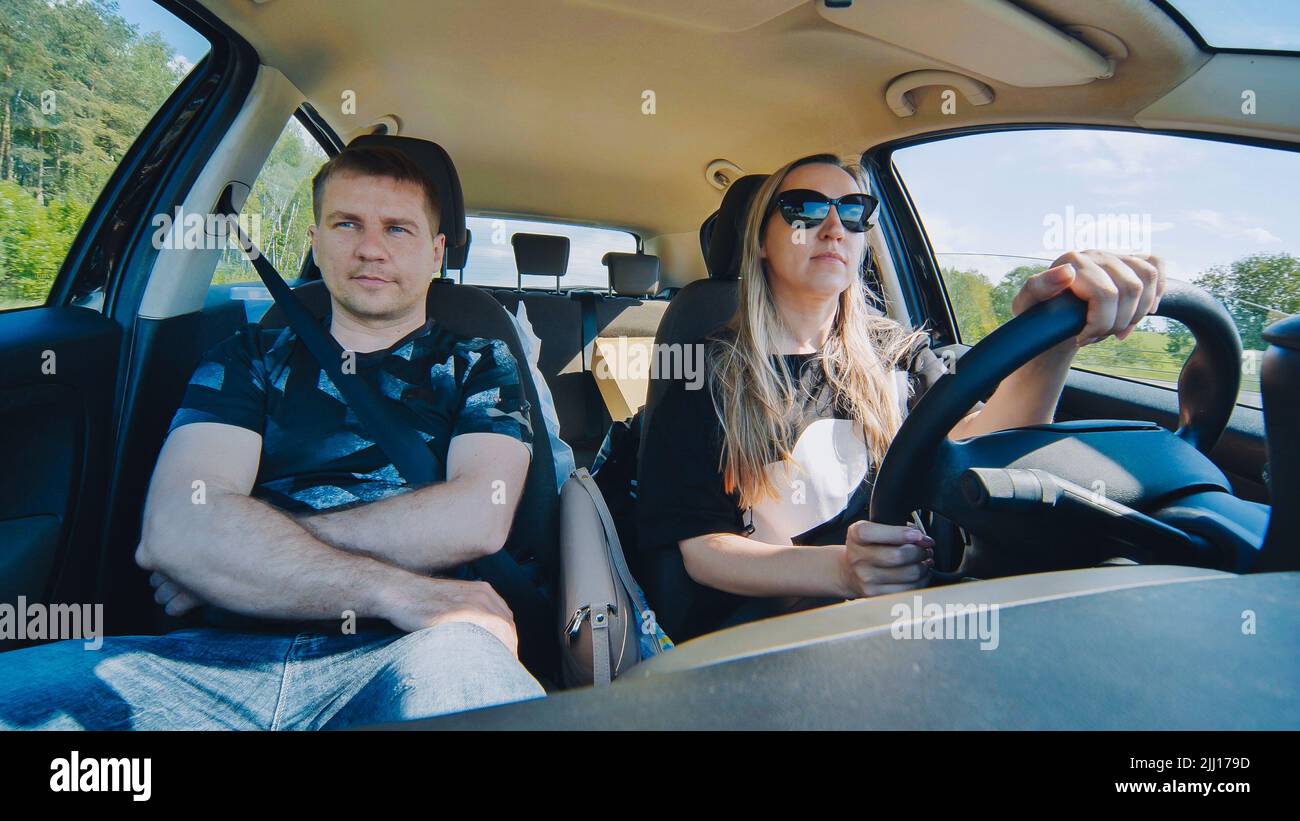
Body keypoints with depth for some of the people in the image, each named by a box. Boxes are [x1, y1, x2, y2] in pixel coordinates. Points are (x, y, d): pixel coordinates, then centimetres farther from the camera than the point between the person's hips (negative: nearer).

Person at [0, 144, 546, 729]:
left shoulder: (480, 366, 14)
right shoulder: (248, 359, 17)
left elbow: (478, 519, -6)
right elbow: (175, 528, -2)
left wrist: (248, 553, -3)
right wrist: (394, 591, -12)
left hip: (400, 656, -1)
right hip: (227, 655, 2)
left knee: (460, 660, -37)